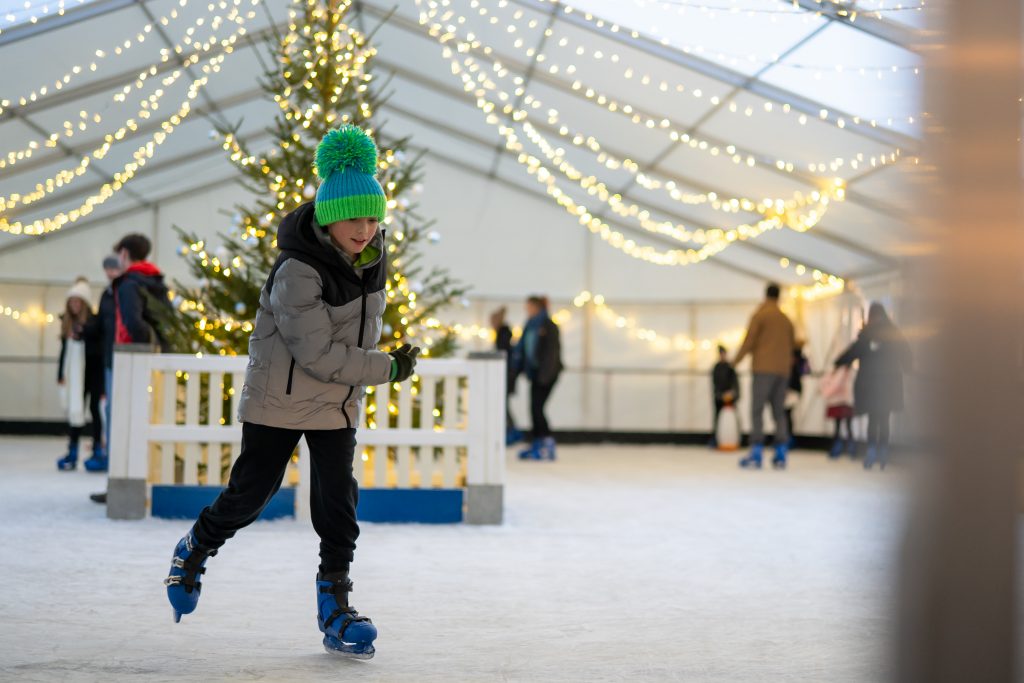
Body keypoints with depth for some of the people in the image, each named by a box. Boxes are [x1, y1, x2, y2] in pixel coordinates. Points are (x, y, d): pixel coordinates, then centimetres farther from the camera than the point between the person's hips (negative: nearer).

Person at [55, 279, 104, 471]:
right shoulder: (67, 323, 9)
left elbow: (99, 349, -10)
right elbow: (64, 351, 13)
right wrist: (61, 374, 11)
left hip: (94, 371, -5)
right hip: (75, 374, 5)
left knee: (94, 408, 0)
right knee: (75, 410, 4)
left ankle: (98, 450, 9)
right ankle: (72, 452, 4)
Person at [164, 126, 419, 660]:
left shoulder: (372, 253, -2)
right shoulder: (297, 272, -25)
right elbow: (318, 354, -25)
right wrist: (388, 370, -20)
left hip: (338, 404, 6)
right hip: (280, 400, -5)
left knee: (338, 500, -1)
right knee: (250, 493, 4)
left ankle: (334, 606, 6)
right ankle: (194, 551, 32)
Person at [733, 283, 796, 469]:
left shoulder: (760, 315, -1)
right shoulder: (786, 319, 15)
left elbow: (749, 340, -6)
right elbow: (792, 344, 19)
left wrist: (737, 360, 5)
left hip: (764, 369, -5)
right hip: (783, 370, 5)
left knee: (757, 411, -6)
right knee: (779, 412, 9)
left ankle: (756, 453, -15)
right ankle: (781, 454, 2)